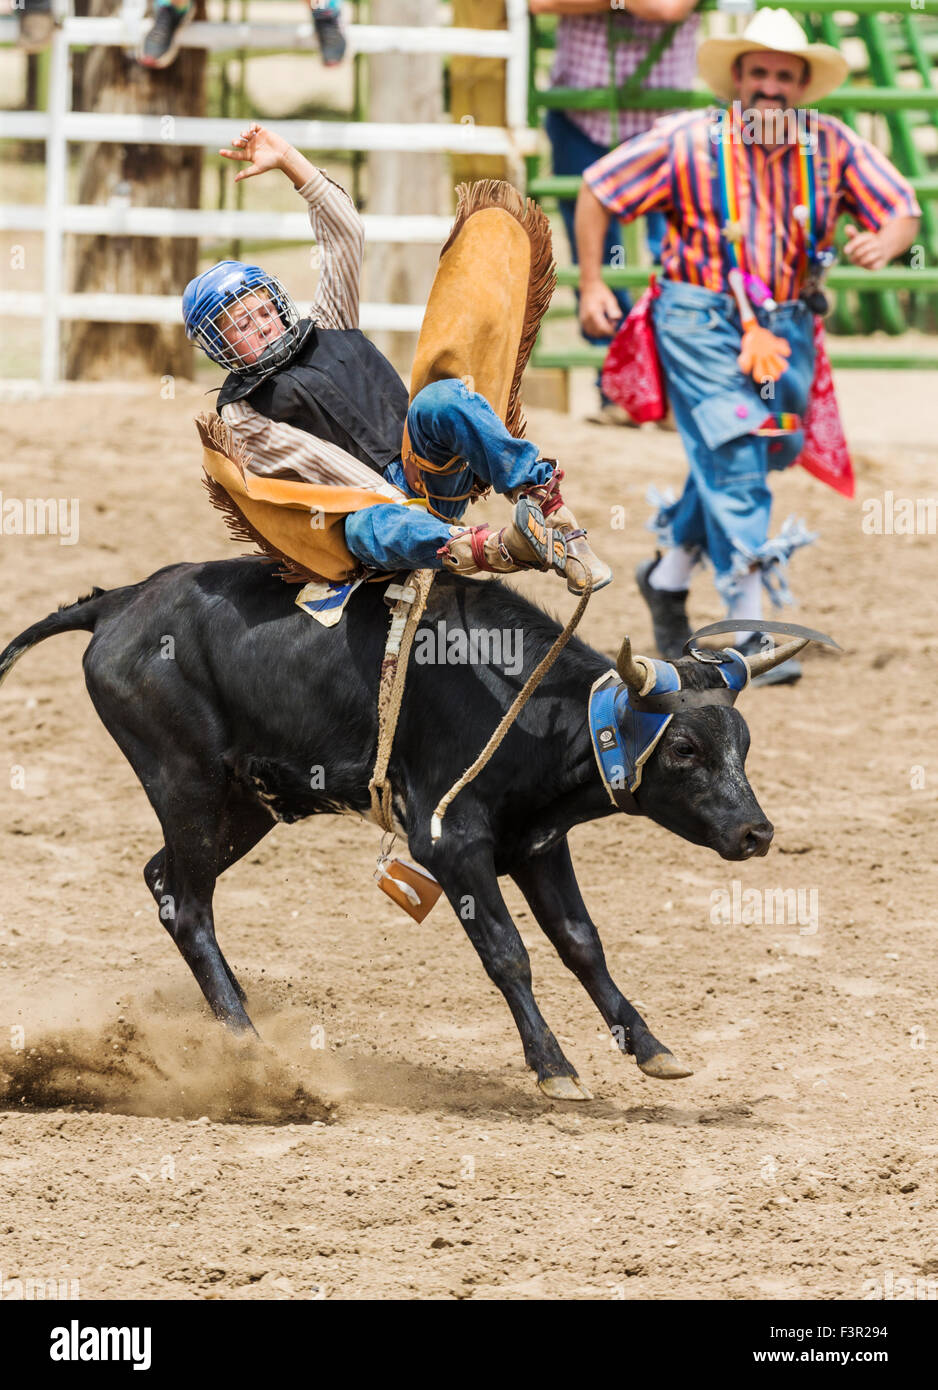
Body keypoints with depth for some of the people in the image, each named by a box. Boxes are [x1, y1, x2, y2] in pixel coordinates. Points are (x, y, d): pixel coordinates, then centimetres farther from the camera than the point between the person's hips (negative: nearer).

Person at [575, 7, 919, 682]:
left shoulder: (832, 147, -4)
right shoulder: (689, 143, -10)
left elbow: (905, 212, -1)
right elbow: (598, 190, 0)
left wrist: (885, 242, -24)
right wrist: (591, 283, -3)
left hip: (786, 325, 4)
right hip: (702, 323, -4)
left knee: (747, 460, 15)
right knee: (733, 459, -15)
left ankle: (669, 574, 40)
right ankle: (752, 632, -16)